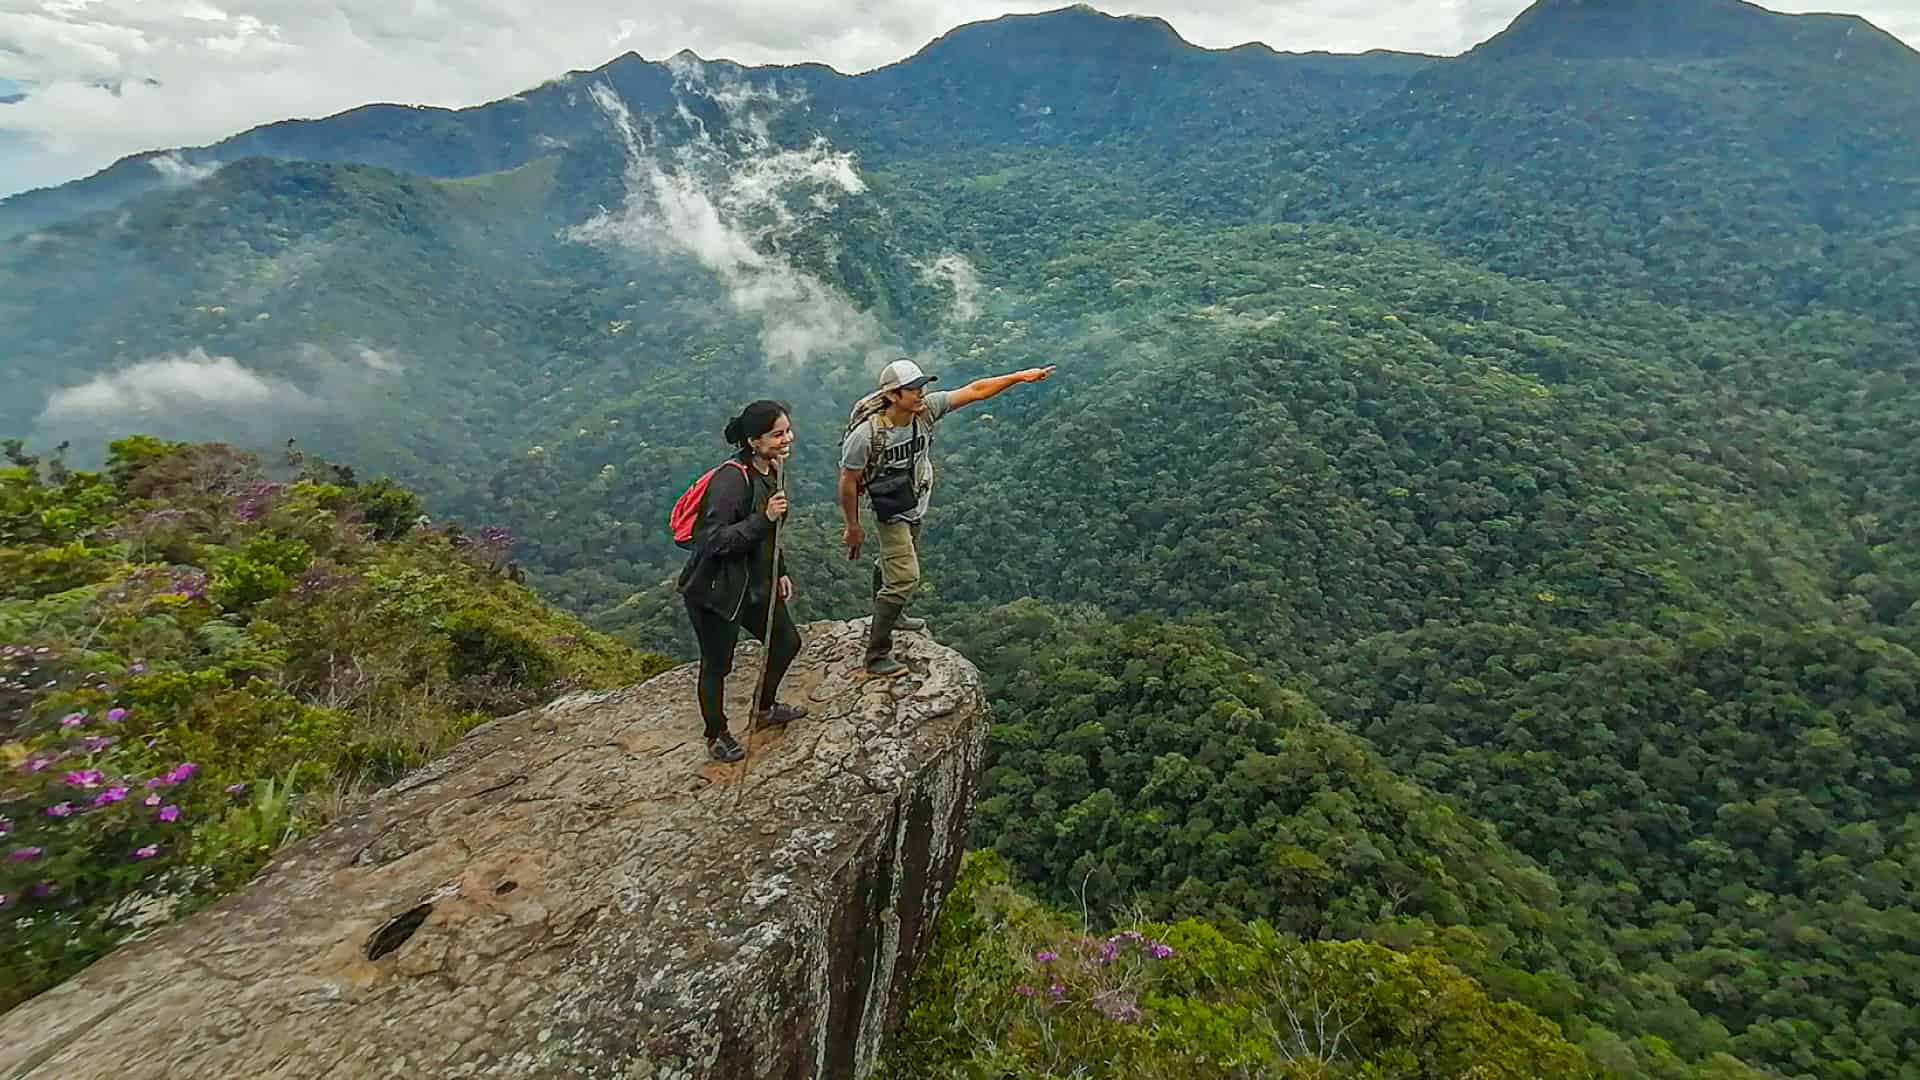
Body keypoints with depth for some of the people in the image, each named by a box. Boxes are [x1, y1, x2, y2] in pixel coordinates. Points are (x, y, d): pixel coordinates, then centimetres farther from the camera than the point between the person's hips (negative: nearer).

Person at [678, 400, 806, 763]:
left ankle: (764, 710, 44)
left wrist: (780, 572, 18)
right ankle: (716, 736, 33)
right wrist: (764, 518, -35)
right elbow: (714, 540, -30)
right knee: (717, 665, 9)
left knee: (787, 642, 19)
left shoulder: (771, 471, 2)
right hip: (714, 590, -9)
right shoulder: (731, 480, -27)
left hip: (754, 582, 9)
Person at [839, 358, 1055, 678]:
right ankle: (877, 657, -3)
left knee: (893, 561, 27)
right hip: (891, 511, -6)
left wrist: (1019, 376, -17)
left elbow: (975, 390, -13)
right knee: (905, 577, -14)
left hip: (917, 504, 7)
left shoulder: (926, 409, -19)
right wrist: (853, 527, -11)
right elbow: (848, 482, -20)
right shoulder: (866, 434, -31)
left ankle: (889, 615, 53)